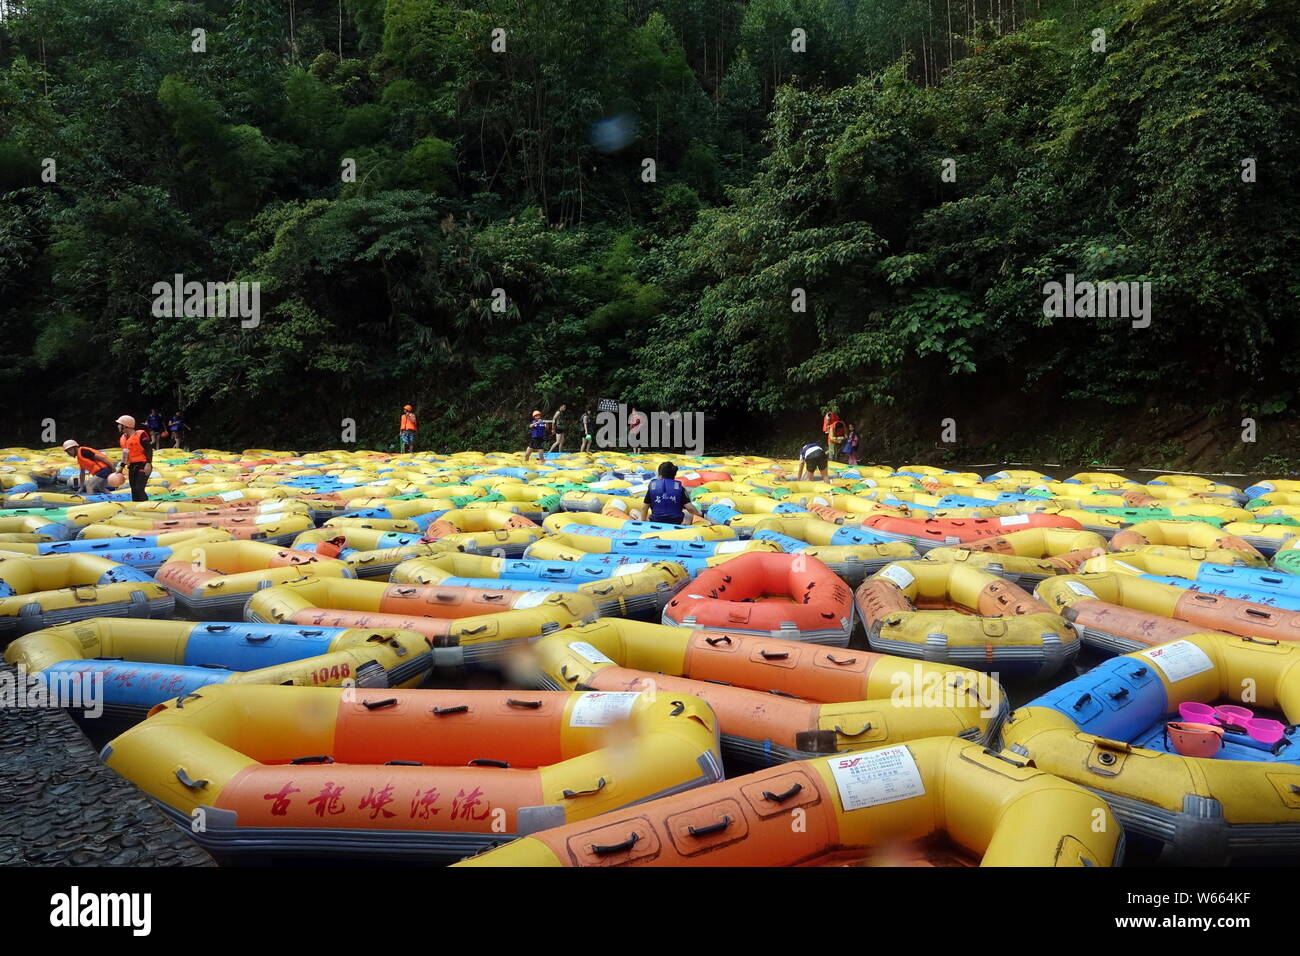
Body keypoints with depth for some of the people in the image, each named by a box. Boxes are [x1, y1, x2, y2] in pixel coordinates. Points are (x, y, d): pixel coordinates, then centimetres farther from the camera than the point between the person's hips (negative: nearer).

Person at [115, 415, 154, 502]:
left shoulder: (140, 435, -13)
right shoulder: (123, 439, 13)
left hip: (142, 465, -8)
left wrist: (148, 463, -23)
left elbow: (149, 449, -15)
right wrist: (121, 467, 19)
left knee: (139, 490, -16)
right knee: (134, 491, 9)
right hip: (132, 467, 8)